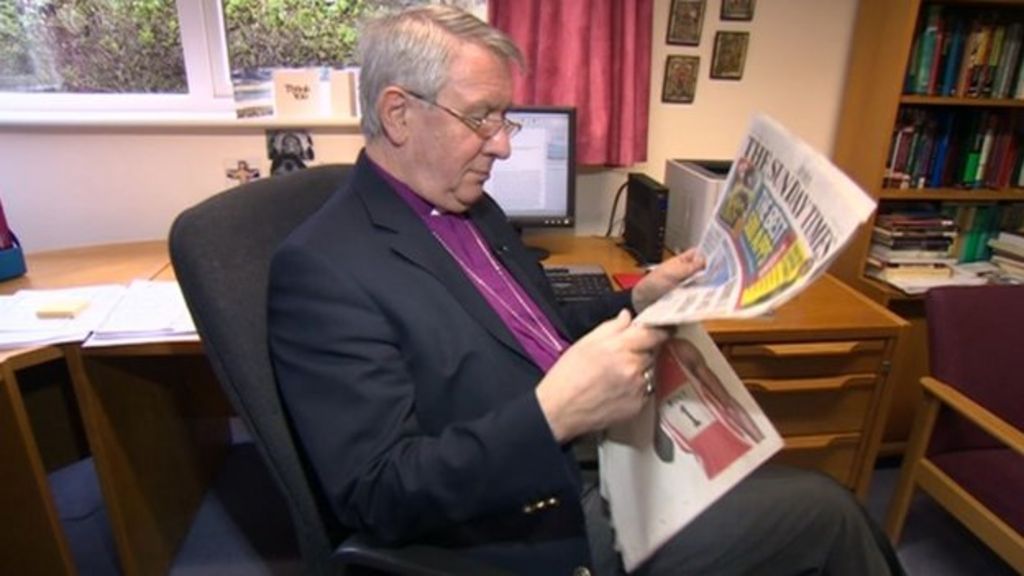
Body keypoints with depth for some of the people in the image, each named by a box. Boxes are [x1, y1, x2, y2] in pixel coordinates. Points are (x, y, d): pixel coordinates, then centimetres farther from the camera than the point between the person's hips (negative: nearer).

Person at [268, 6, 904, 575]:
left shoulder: (473, 210, 6)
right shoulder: (323, 267, -20)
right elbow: (377, 496, -23)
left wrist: (638, 301, 2)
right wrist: (553, 413, -35)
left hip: (595, 475, 7)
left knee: (824, 504, 11)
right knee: (825, 511, 2)